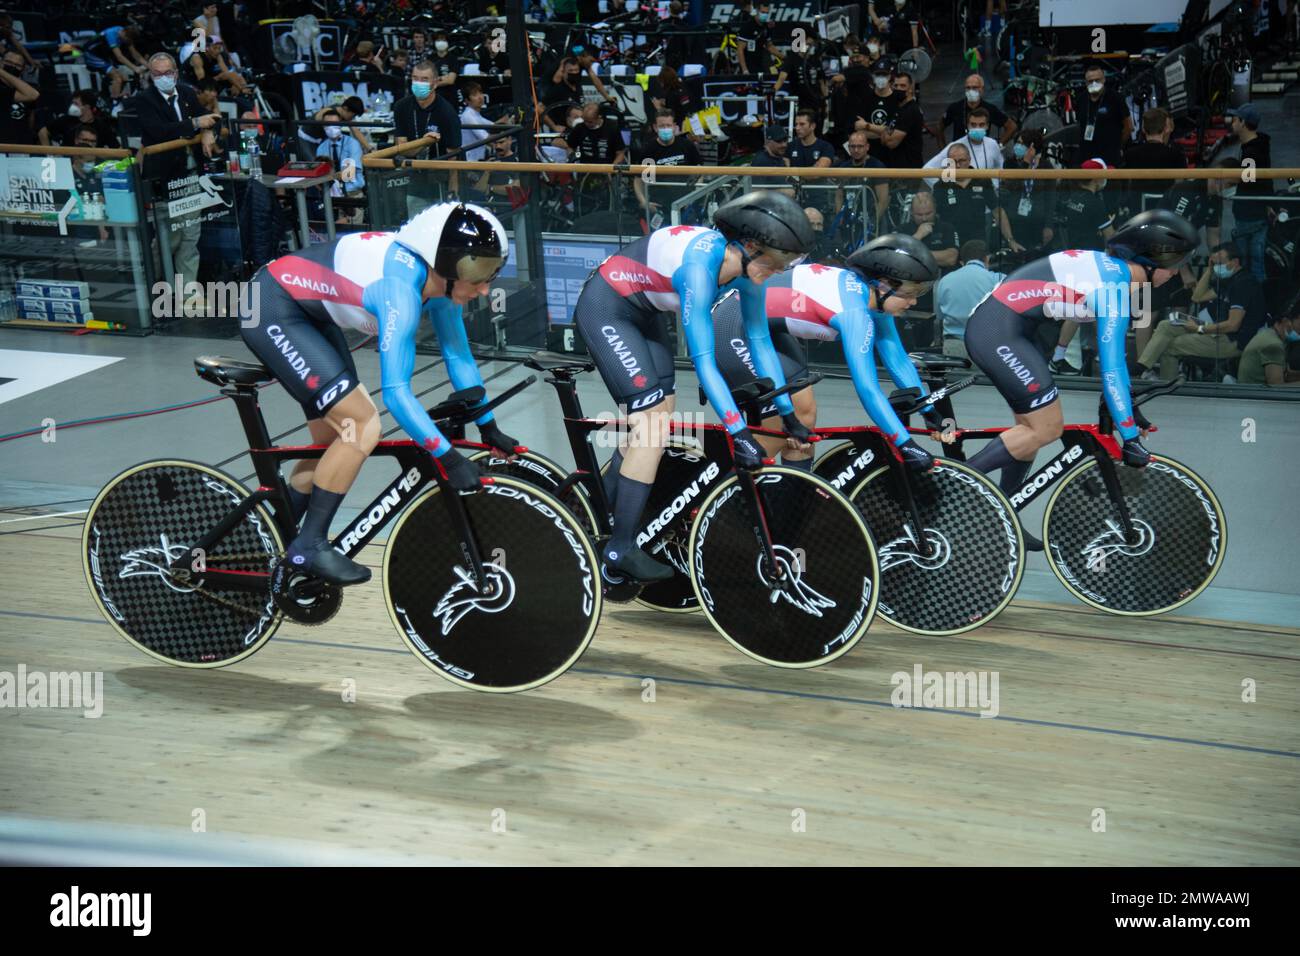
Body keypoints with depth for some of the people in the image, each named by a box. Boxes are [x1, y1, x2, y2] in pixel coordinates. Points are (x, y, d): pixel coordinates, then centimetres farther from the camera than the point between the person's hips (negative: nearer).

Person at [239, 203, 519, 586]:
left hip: (309, 314, 9)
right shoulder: (401, 287, -32)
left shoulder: (438, 282, -6)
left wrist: (489, 430, 5)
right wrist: (448, 457, -31)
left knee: (336, 443, 10)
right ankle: (309, 547, -5)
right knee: (363, 427, -16)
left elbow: (460, 359, 6)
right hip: (271, 311, -9)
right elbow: (396, 392, -34)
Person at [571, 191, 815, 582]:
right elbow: (703, 360, -35)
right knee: (654, 420, -15)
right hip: (605, 309, -9)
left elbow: (760, 340, -1)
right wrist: (739, 433, -35)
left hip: (643, 312, 9)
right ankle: (621, 550, -12)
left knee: (661, 414, 5)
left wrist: (788, 414, 2)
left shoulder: (745, 266, -11)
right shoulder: (700, 264, -34)